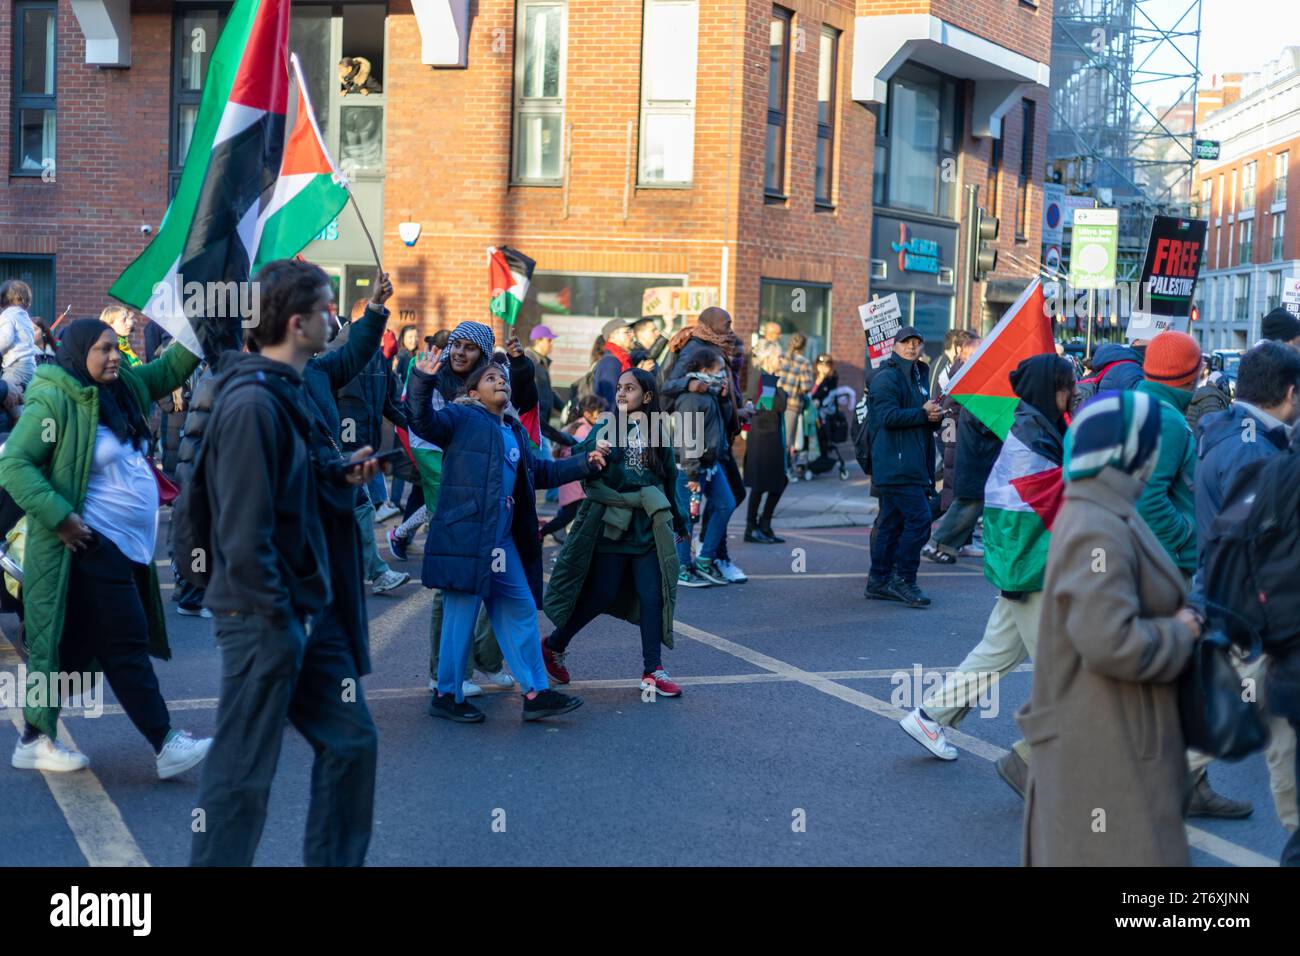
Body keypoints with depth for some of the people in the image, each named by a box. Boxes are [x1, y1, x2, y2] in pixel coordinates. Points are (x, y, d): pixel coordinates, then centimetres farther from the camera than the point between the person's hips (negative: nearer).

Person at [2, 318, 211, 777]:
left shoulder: (122, 387, 10)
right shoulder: (53, 402, -14)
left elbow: (168, 370, 23)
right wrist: (59, 517, -23)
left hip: (126, 546, 9)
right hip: (91, 545, -9)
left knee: (77, 646, 14)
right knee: (127, 645, -6)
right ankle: (165, 744, -2)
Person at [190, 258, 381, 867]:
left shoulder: (294, 389, 10)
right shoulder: (251, 402, -20)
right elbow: (244, 529, -23)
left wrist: (342, 474, 3)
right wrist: (278, 621, -19)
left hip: (312, 609, 10)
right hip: (265, 619, -10)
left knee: (350, 742, 16)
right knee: (243, 772, 0)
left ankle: (335, 861, 30)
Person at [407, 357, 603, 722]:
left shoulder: (515, 432, 21)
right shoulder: (461, 417, -1)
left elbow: (540, 472, 32)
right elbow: (424, 422, -19)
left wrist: (584, 463, 26)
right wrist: (422, 381, -34)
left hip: (503, 539, 8)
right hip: (465, 534, -8)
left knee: (520, 610, 9)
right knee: (462, 613, -3)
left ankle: (535, 693, 16)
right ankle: (447, 695, 10)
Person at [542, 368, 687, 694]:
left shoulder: (659, 434, 8)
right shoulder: (608, 428, 0)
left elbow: (669, 480, 16)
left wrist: (679, 522, 22)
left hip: (649, 528, 3)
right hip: (611, 527, -3)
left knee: (653, 596, -1)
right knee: (601, 595, 1)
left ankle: (652, 672, 7)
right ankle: (554, 646, 22)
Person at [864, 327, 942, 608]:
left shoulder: (919, 376, 22)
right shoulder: (887, 377, -8)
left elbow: (927, 421, 29)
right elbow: (888, 416, -20)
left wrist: (935, 416, 5)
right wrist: (923, 414, -14)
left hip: (913, 463, 10)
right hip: (896, 464, -10)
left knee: (891, 522, 11)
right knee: (919, 518, -13)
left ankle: (878, 580, 16)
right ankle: (903, 579, -7)